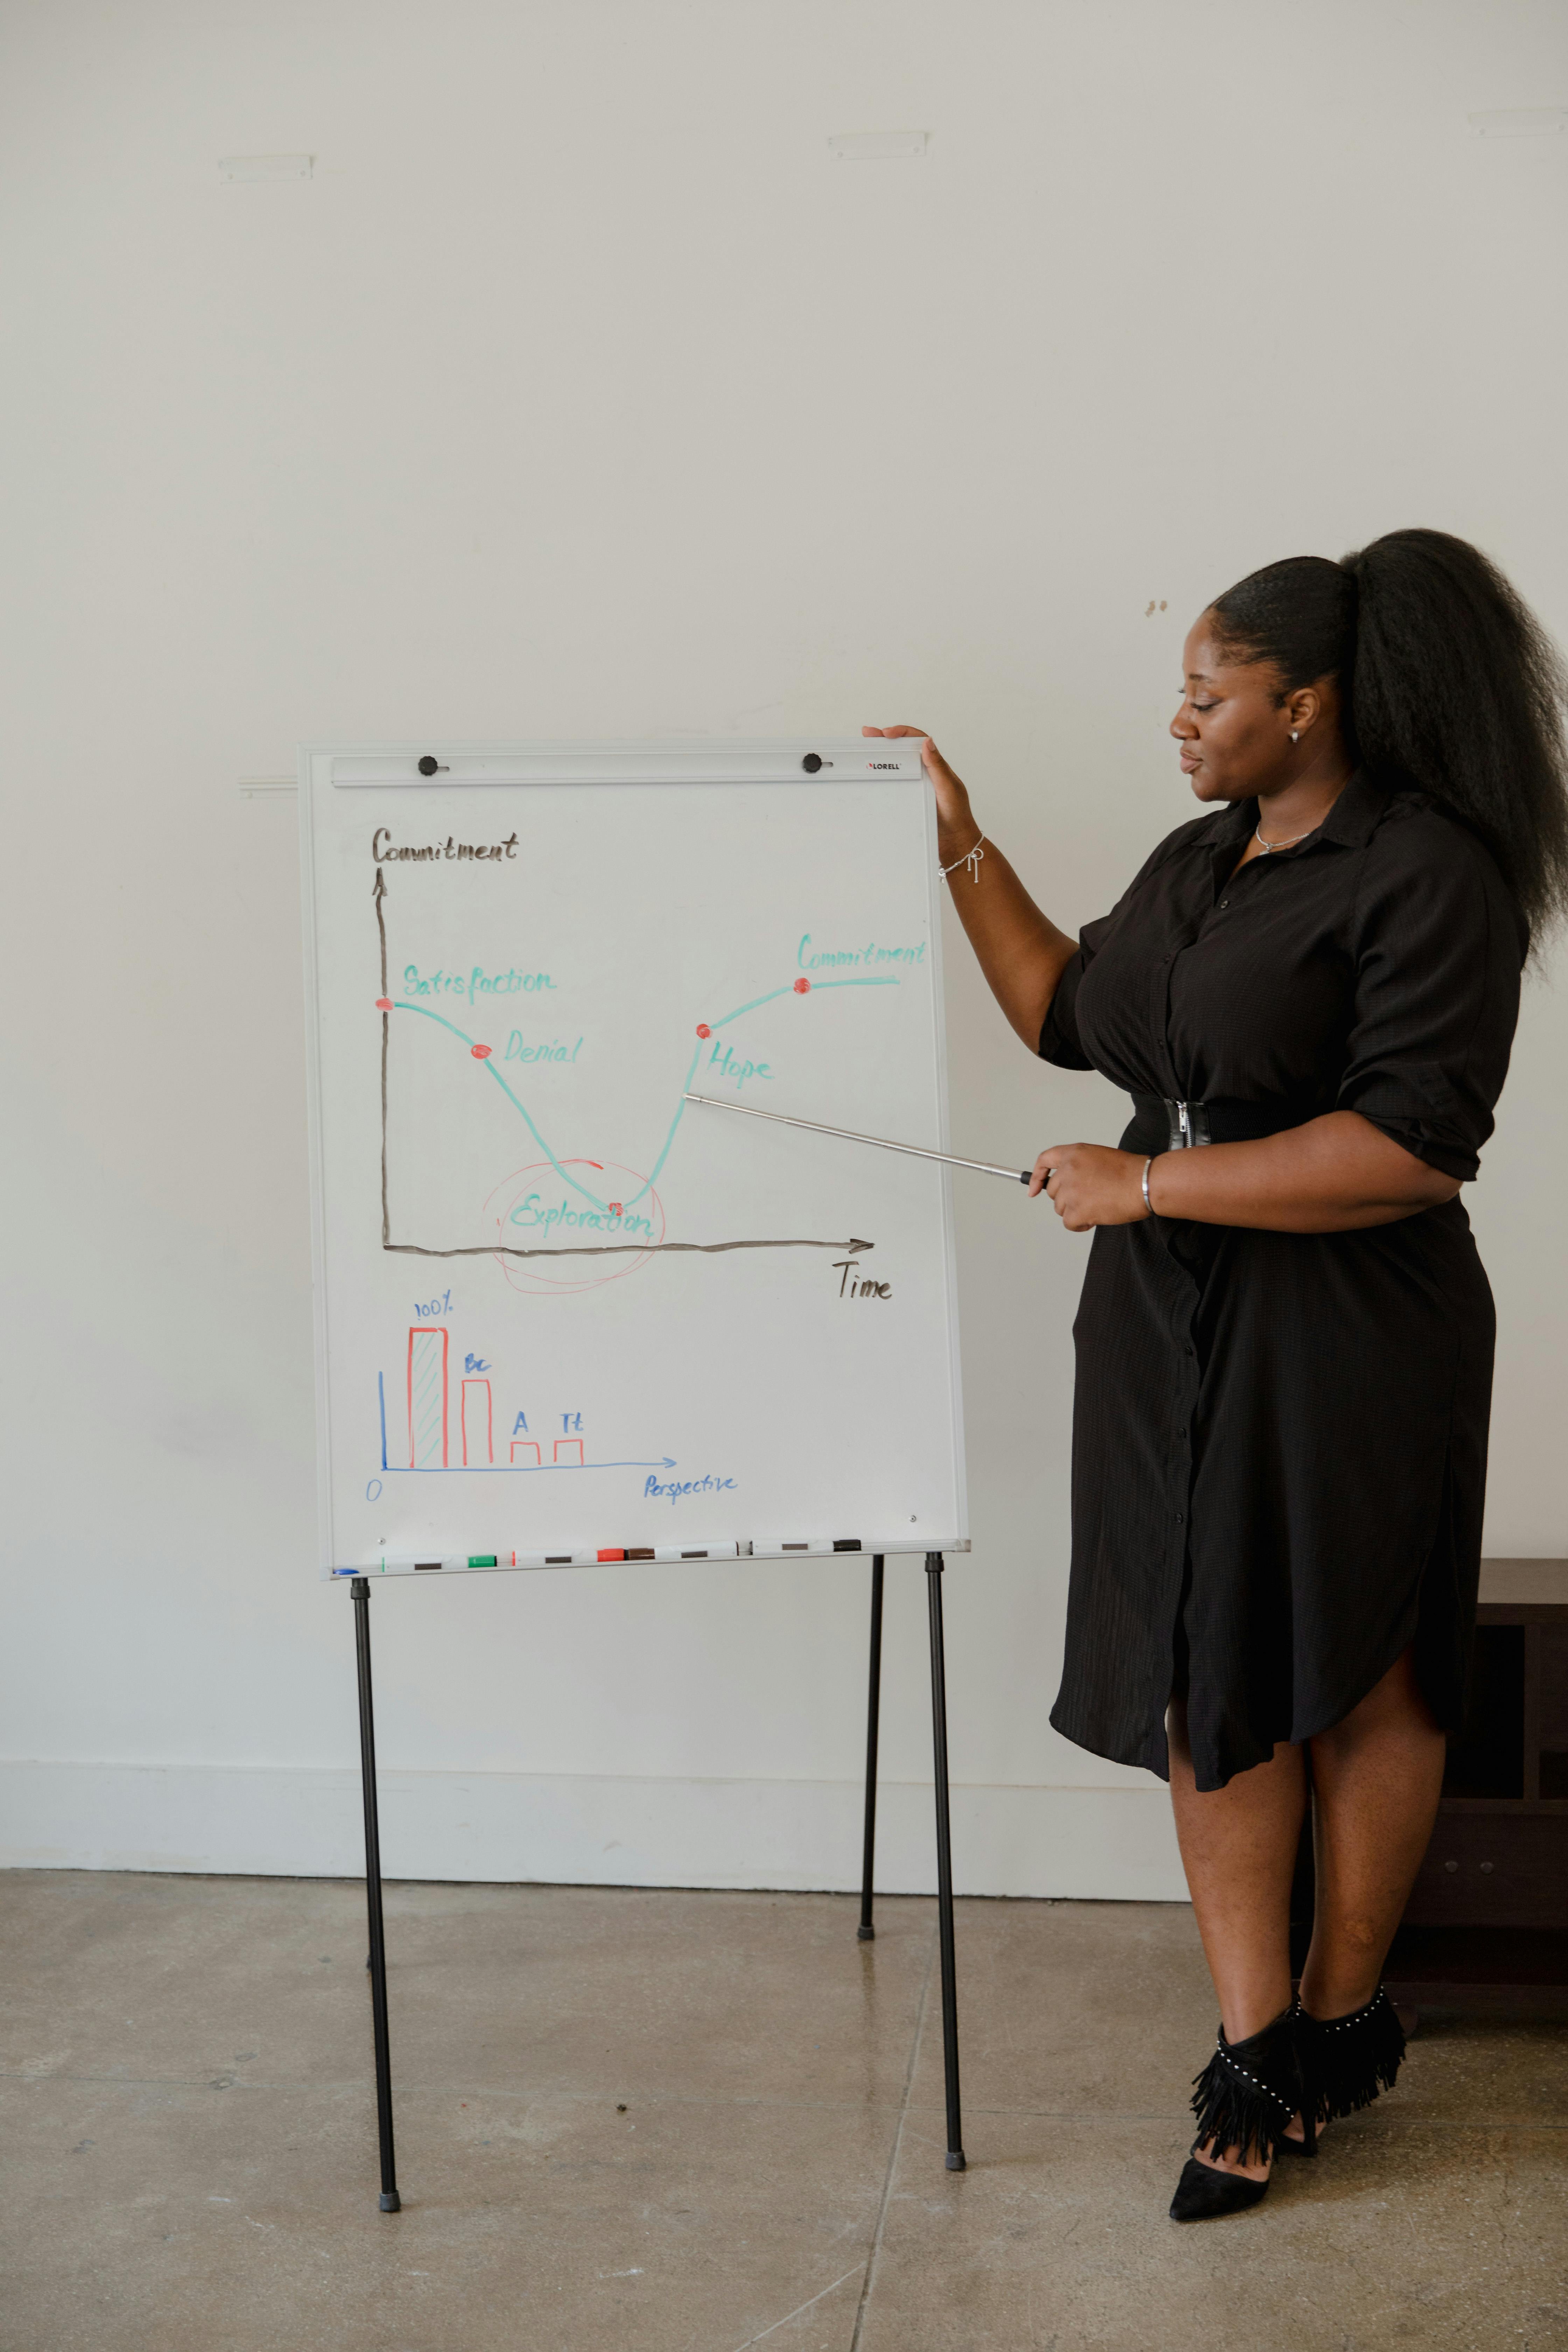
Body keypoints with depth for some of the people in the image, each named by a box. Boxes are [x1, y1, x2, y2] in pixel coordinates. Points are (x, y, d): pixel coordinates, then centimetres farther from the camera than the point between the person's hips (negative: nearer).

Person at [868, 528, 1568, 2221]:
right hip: (1173, 1327, 7)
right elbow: (1070, 1016, 23)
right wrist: (963, 849, 16)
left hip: (1348, 1347, -7)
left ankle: (1340, 2018, 28)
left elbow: (1413, 1147, -22)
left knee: (1357, 1682, 9)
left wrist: (1147, 1182, -19)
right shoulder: (1198, 860, 12)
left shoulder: (1427, 875, -14)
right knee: (1207, 1682, 5)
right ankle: (1257, 2063, 14)